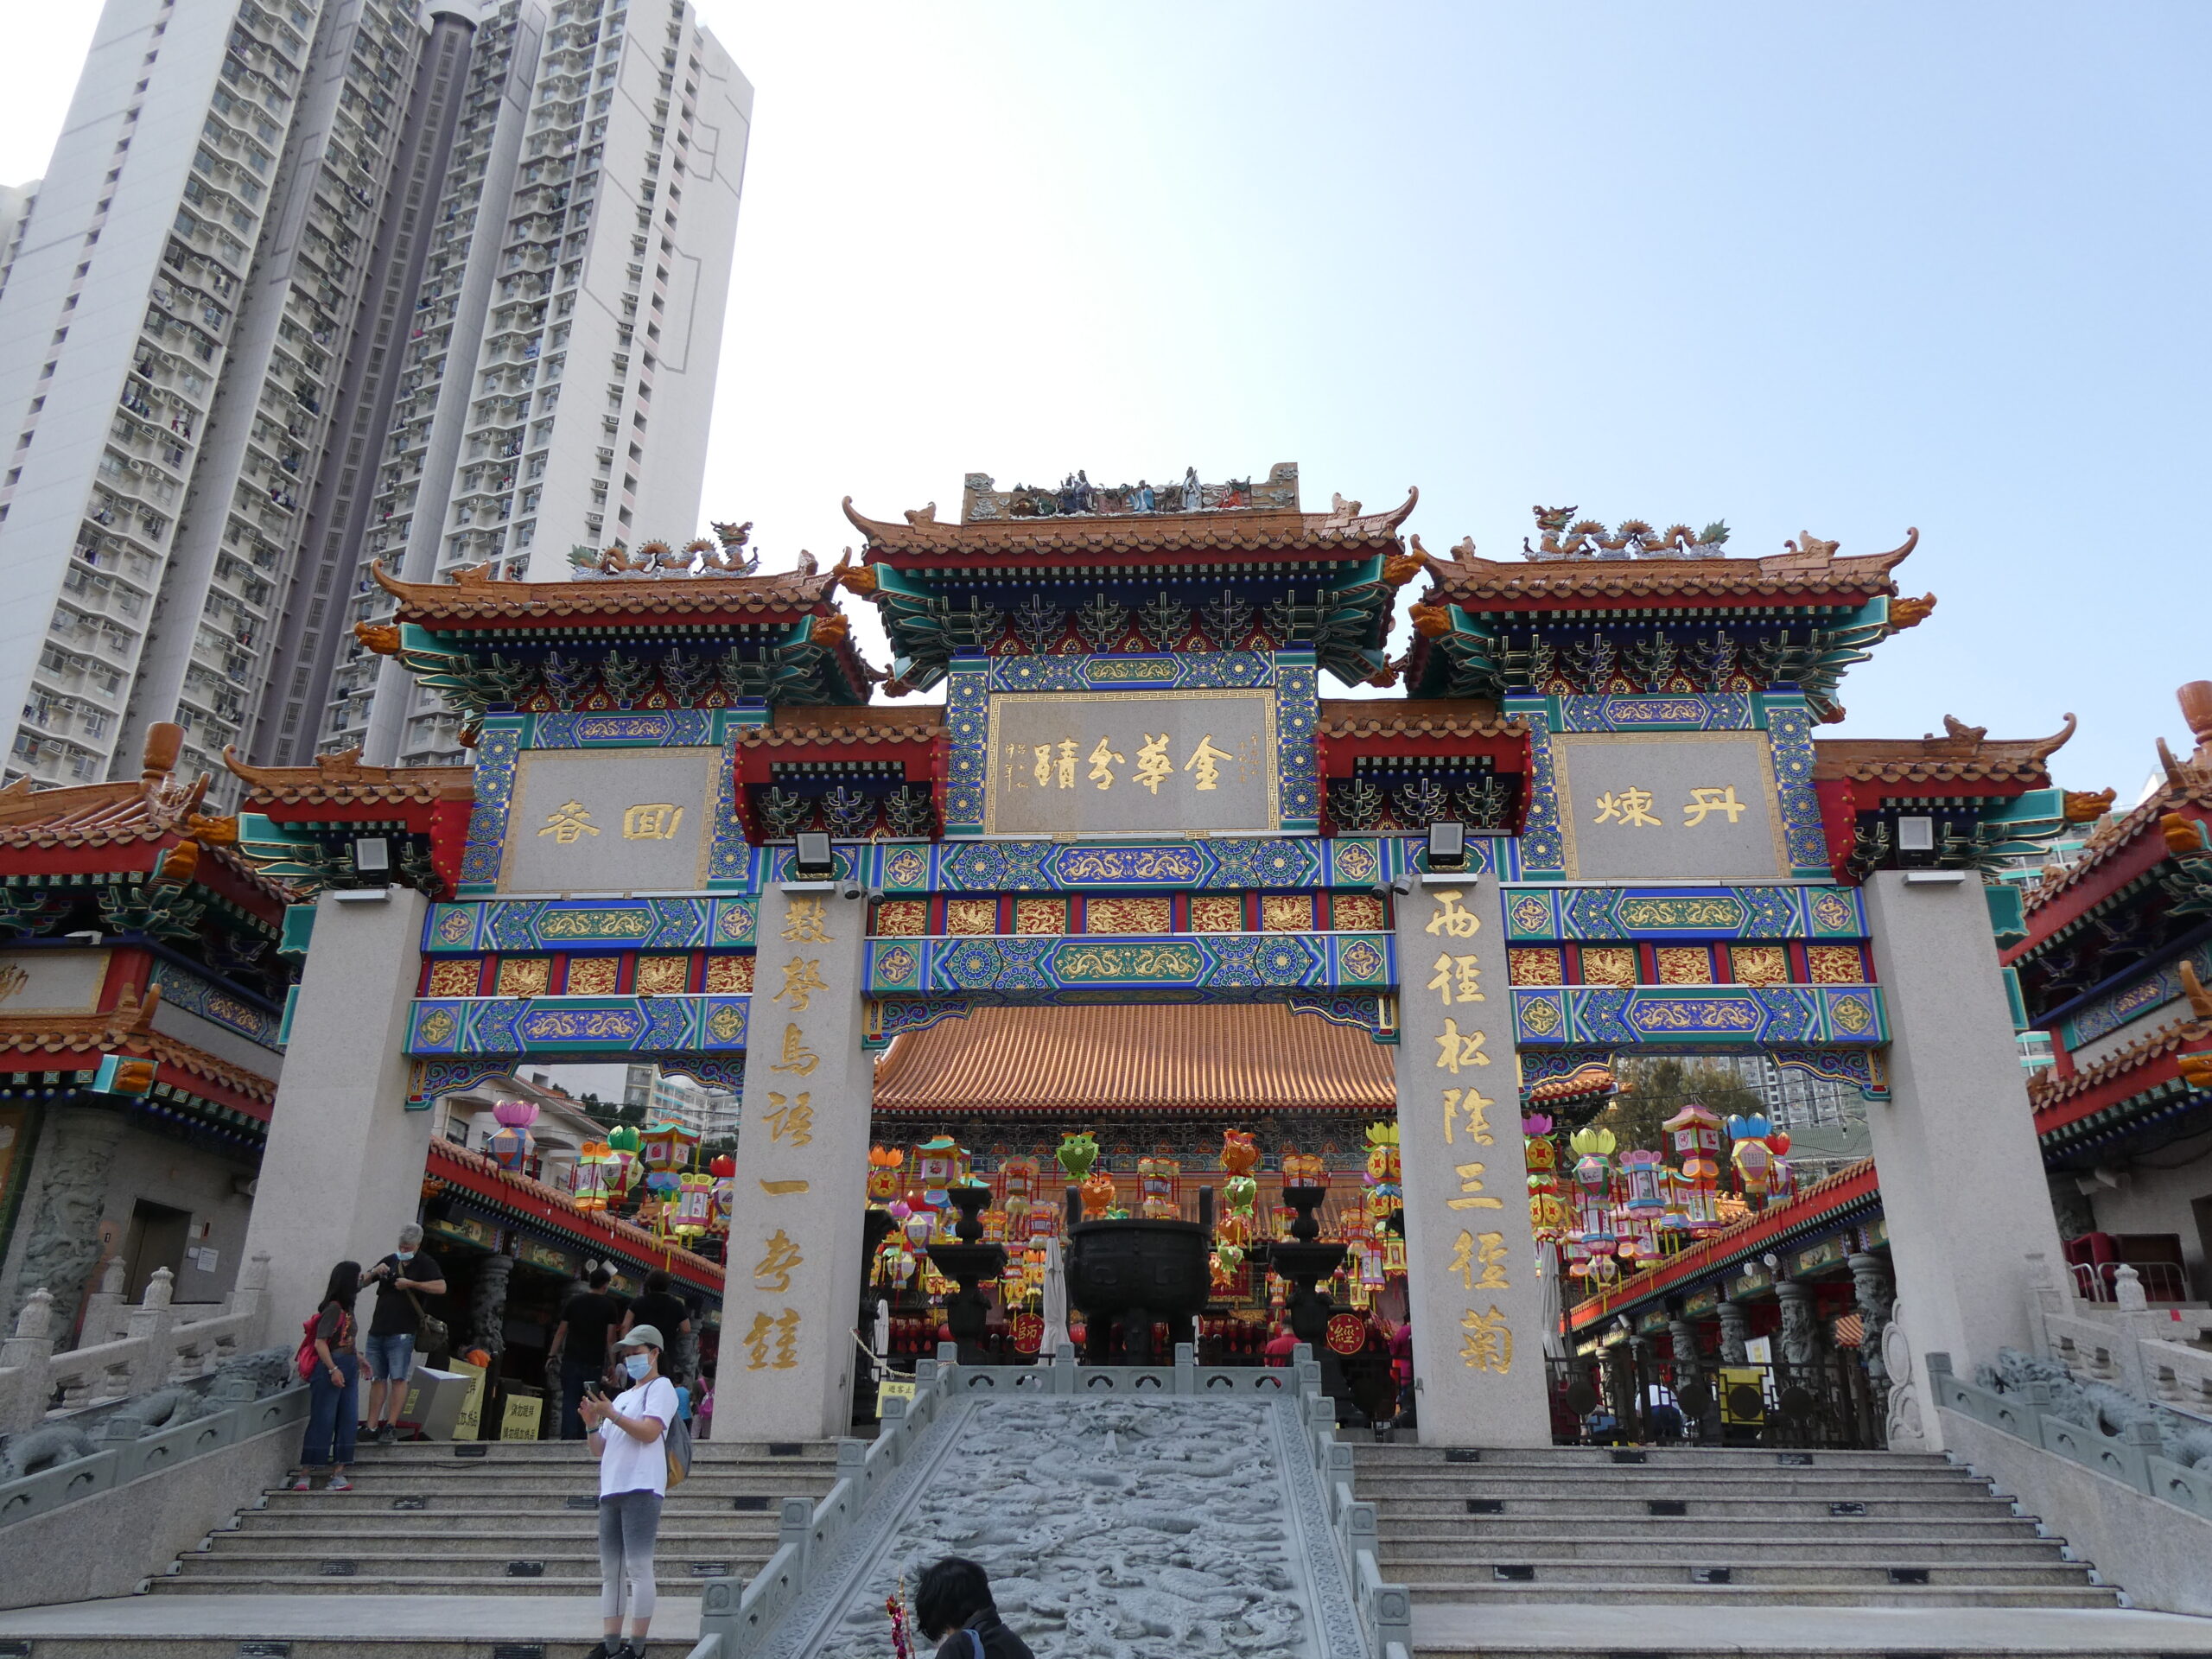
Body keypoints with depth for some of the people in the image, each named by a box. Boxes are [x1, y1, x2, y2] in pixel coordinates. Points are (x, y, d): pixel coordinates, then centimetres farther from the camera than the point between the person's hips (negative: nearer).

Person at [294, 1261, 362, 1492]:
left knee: (348, 1421, 4)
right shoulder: (333, 1308, -12)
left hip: (348, 1371, 9)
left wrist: (357, 1358, 28)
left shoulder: (346, 1308, 15)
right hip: (329, 1370, -9)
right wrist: (333, 1369, -24)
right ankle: (305, 1474, 4)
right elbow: (320, 1342, -18)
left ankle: (338, 1473, 5)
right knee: (322, 1421, -4)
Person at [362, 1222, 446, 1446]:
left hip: (401, 1333, -6)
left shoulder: (424, 1264, -3)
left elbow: (441, 1287, -18)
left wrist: (411, 1284, -19)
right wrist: (374, 1272, -1)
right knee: (377, 1379, 8)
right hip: (377, 1330, 6)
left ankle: (391, 1426, -7)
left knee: (398, 1379, -9)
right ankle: (372, 1427, 11)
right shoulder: (390, 1260, 14)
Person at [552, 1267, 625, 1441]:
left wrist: (553, 1354, 12)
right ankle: (582, 1438, 2)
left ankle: (568, 1438, -8)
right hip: (594, 1362, -1)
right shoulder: (609, 1305, 0)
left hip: (571, 1360, 1)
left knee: (569, 1400, 1)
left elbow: (561, 1331, 5)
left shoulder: (574, 1301, 6)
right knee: (587, 1403, 7)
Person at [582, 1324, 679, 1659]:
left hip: (641, 1489, -8)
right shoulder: (622, 1398, 26)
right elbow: (600, 1450, 23)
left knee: (638, 1567, -10)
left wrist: (610, 1414, -13)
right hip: (611, 1491, 8)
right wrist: (593, 1424, 5)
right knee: (610, 1571, 6)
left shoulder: (660, 1387, 3)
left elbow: (649, 1431, -12)